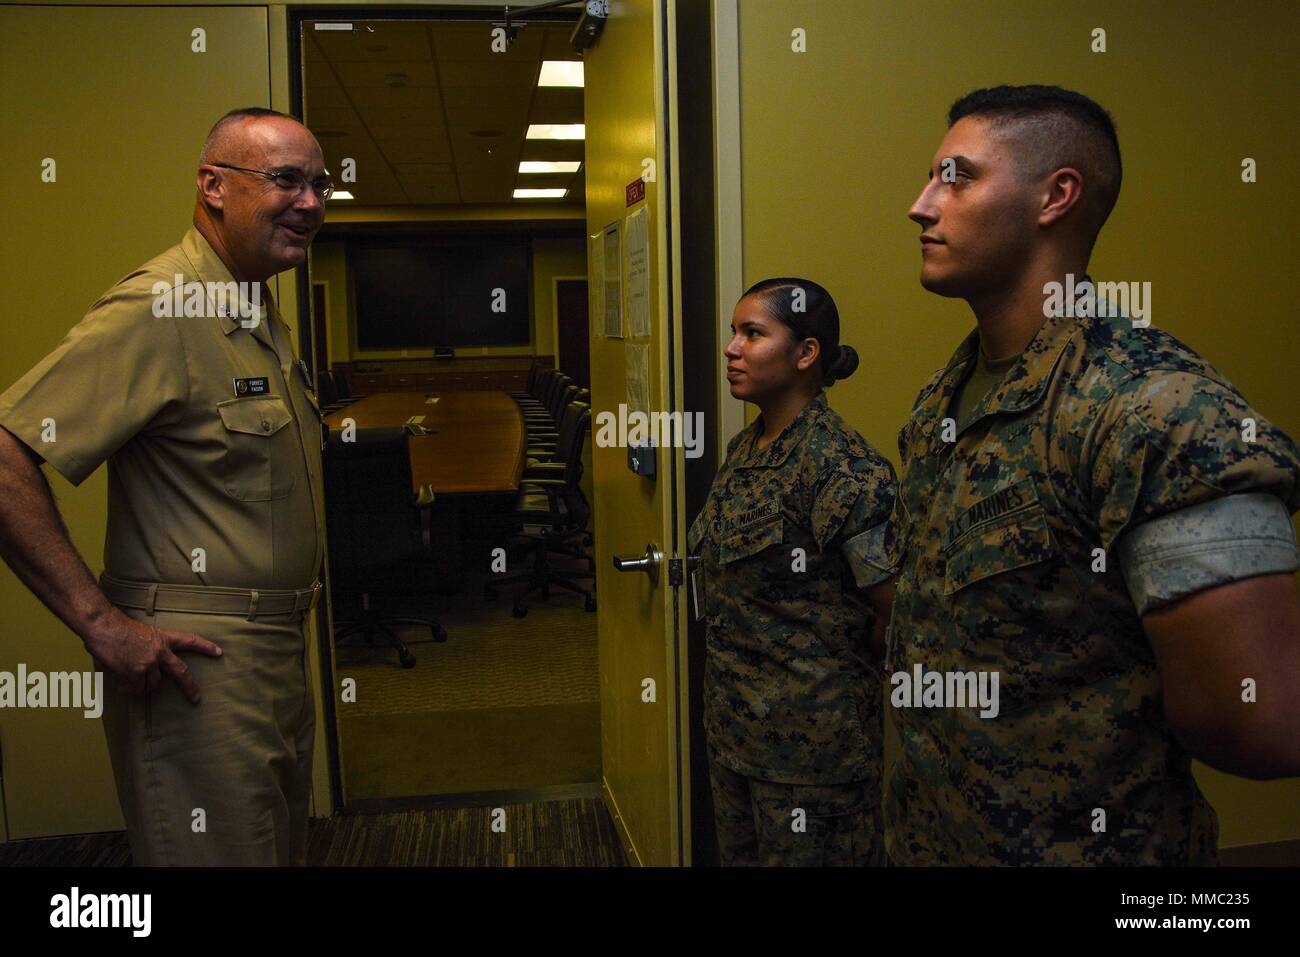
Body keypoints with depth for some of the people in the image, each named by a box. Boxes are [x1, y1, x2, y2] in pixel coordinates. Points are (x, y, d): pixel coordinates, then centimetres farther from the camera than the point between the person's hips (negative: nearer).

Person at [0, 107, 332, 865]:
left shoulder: (265, 321, 14)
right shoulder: (158, 310, -16)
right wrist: (101, 621, -22)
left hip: (279, 657, 9)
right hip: (195, 665, -9)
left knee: (285, 848, 20)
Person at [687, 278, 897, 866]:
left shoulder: (840, 468, -21)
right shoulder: (743, 450, 5)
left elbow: (894, 611, -20)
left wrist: (840, 681, -4)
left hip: (812, 735, -8)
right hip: (733, 727, 8)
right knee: (738, 852, 20)